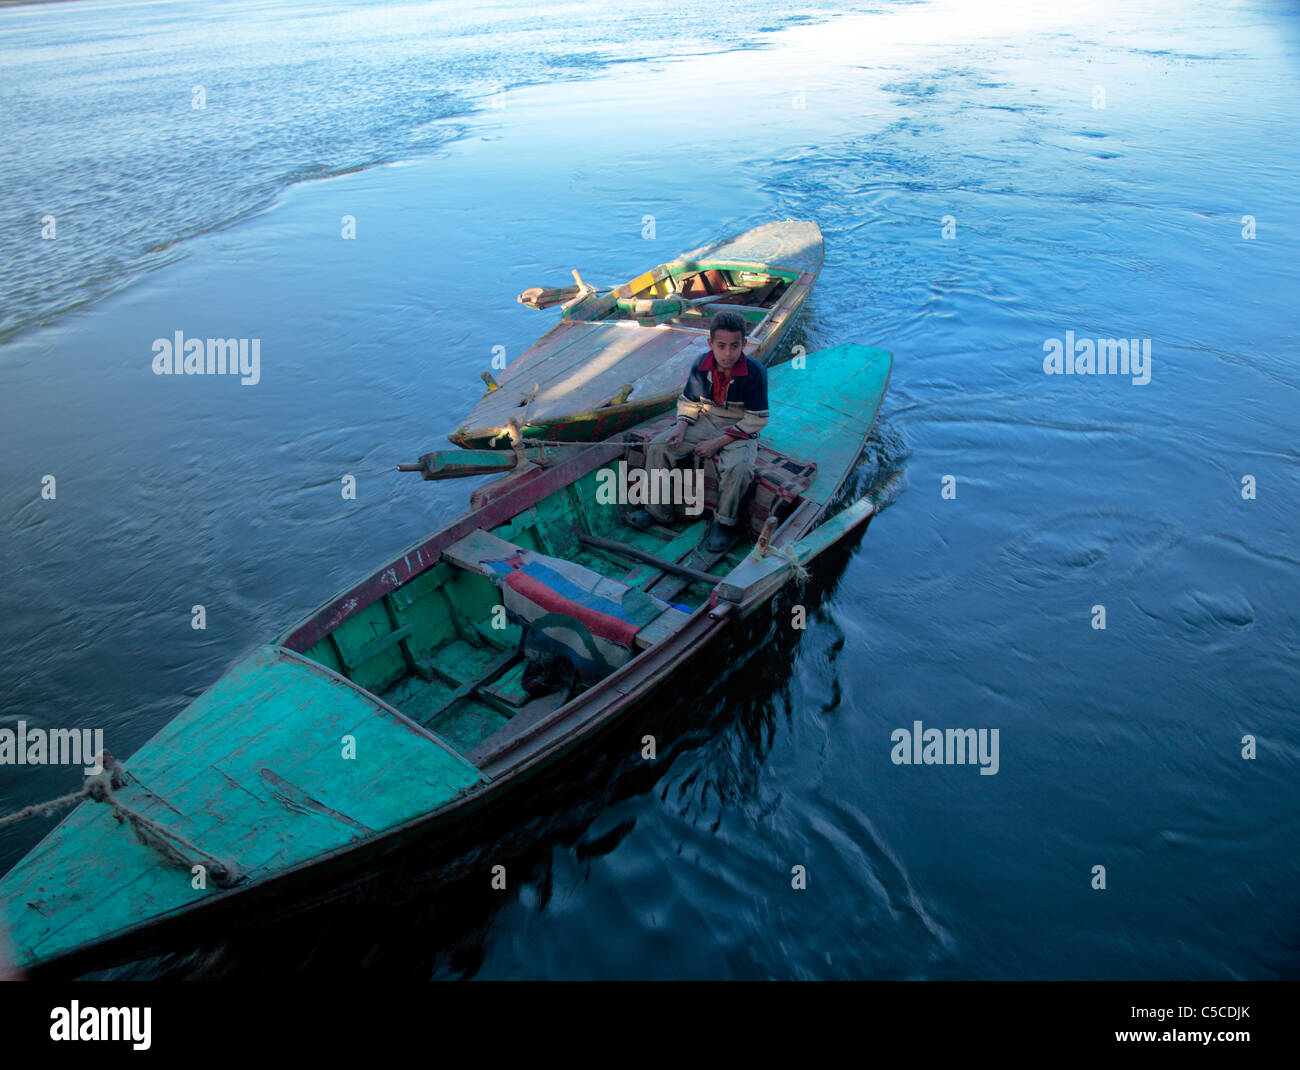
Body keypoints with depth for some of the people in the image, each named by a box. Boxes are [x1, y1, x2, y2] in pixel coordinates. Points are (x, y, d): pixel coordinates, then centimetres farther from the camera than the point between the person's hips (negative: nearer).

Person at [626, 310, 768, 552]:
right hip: (706, 422, 5)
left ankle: (724, 523, -10)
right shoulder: (701, 364, -8)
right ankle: (658, 511, 2)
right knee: (657, 446, -12)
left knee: (737, 468, -36)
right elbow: (689, 400, 7)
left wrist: (717, 443, -20)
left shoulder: (754, 372, -21)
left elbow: (756, 420, -17)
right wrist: (681, 427, -13)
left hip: (739, 431, -4)